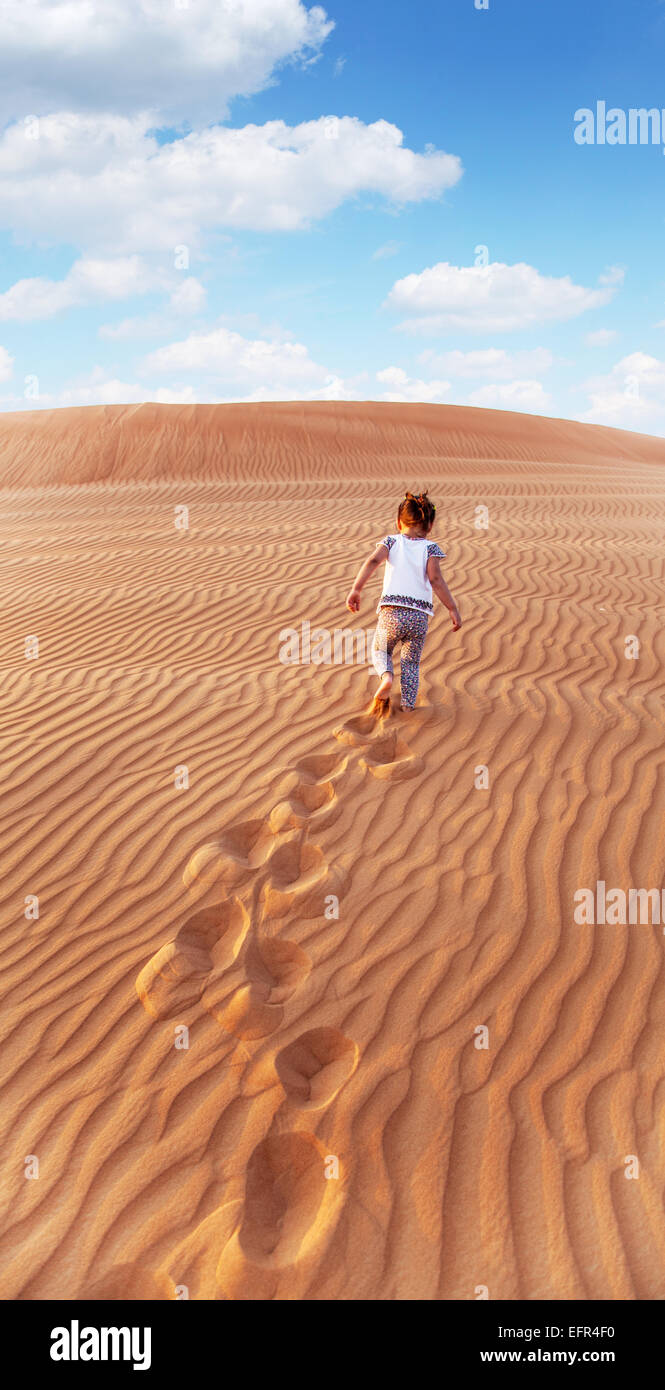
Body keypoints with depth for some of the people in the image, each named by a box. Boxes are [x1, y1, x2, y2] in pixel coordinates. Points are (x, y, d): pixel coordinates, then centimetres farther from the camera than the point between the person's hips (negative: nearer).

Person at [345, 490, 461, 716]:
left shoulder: (392, 541, 10)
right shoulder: (430, 548, 7)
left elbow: (373, 562, -8)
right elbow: (435, 579, -6)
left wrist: (356, 590, -12)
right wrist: (453, 609, -5)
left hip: (391, 612, 0)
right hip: (419, 616, 0)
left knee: (380, 650, 25)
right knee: (411, 663, 19)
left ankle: (385, 676, -6)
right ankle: (407, 708, 11)